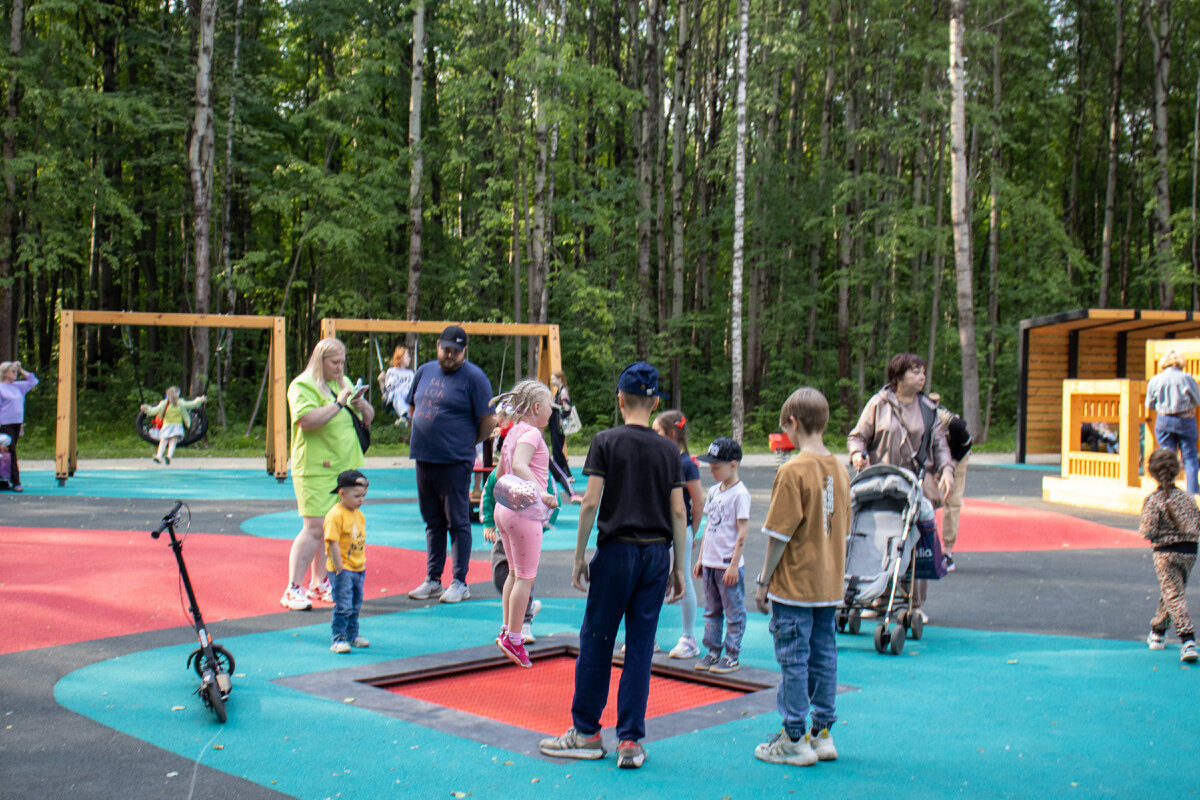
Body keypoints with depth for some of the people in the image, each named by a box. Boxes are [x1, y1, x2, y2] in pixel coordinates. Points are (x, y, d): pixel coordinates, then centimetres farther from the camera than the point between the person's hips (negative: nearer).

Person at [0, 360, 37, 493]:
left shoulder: (18, 386, 13)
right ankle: (15, 482, -11)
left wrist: (21, 370, 14)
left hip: (17, 423, 7)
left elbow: (33, 381, 23)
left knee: (11, 451, 9)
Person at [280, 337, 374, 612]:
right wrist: (338, 403, -21)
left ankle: (319, 583, 22)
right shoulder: (303, 386, -7)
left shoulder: (343, 383, 18)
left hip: (344, 467, 7)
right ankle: (292, 589, -7)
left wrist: (361, 404, 0)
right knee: (315, 528, -12)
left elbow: (368, 418, 21)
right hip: (315, 469, -7)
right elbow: (306, 420, -23)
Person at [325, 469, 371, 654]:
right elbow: (333, 543, -20)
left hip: (358, 569, 8)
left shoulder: (359, 515, 9)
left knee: (356, 605, 17)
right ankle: (338, 639, -1)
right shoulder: (335, 515, -18)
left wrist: (363, 564, 16)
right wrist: (340, 567, -21)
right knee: (343, 605, -8)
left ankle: (352, 635, 29)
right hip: (342, 569, -8)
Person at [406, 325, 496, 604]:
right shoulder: (425, 371, 12)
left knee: (457, 523, 0)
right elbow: (413, 408, 24)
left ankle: (460, 582, 7)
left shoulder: (474, 377, -8)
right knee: (433, 522, 14)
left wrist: (468, 443, 2)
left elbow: (488, 421, -9)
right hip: (423, 459, 6)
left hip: (455, 463, -6)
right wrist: (424, 436, 15)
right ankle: (432, 580, 22)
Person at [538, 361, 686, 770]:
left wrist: (579, 556, -2)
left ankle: (586, 732, 16)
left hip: (617, 550, -3)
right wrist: (678, 566, 10)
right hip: (657, 553, 3)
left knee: (596, 641, 7)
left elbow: (591, 502, -8)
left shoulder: (606, 442, -4)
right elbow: (678, 512, 4)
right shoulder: (669, 450, 5)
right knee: (640, 647, 6)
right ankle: (631, 740, 8)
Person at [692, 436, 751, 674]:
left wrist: (733, 565, -16)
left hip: (729, 565, -8)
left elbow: (743, 530, -15)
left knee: (733, 612, 2)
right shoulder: (713, 491, 11)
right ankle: (713, 652, 23)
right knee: (711, 610, 14)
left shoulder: (739, 493, -12)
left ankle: (731, 656, 9)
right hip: (710, 563, 8)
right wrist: (701, 558, 16)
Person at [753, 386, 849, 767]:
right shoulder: (839, 469, 6)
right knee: (824, 656, 13)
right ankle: (822, 734, 20)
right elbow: (842, 530, 12)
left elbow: (779, 534, -16)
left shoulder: (793, 471, -16)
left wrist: (763, 581, -7)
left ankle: (795, 739, 8)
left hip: (795, 585, -7)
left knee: (793, 660, 1)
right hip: (830, 585, 7)